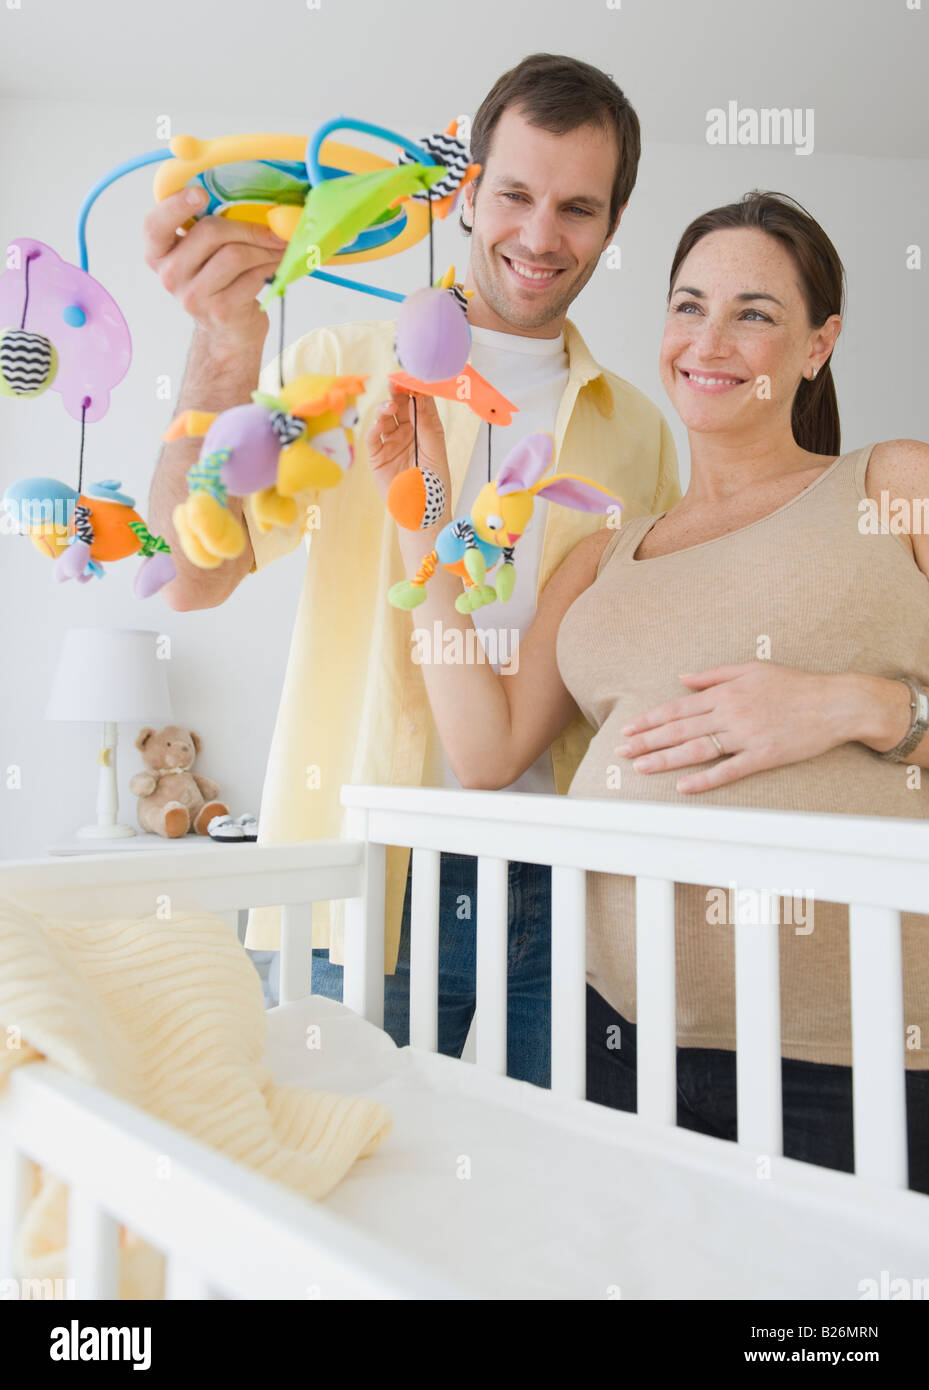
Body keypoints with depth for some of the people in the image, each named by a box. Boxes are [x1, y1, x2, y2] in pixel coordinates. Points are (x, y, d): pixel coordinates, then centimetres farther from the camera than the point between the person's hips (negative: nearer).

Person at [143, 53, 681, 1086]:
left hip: (563, 886, 3)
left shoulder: (637, 429, 11)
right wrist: (223, 354, -25)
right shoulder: (345, 369, 2)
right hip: (370, 879, -2)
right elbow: (195, 578, -11)